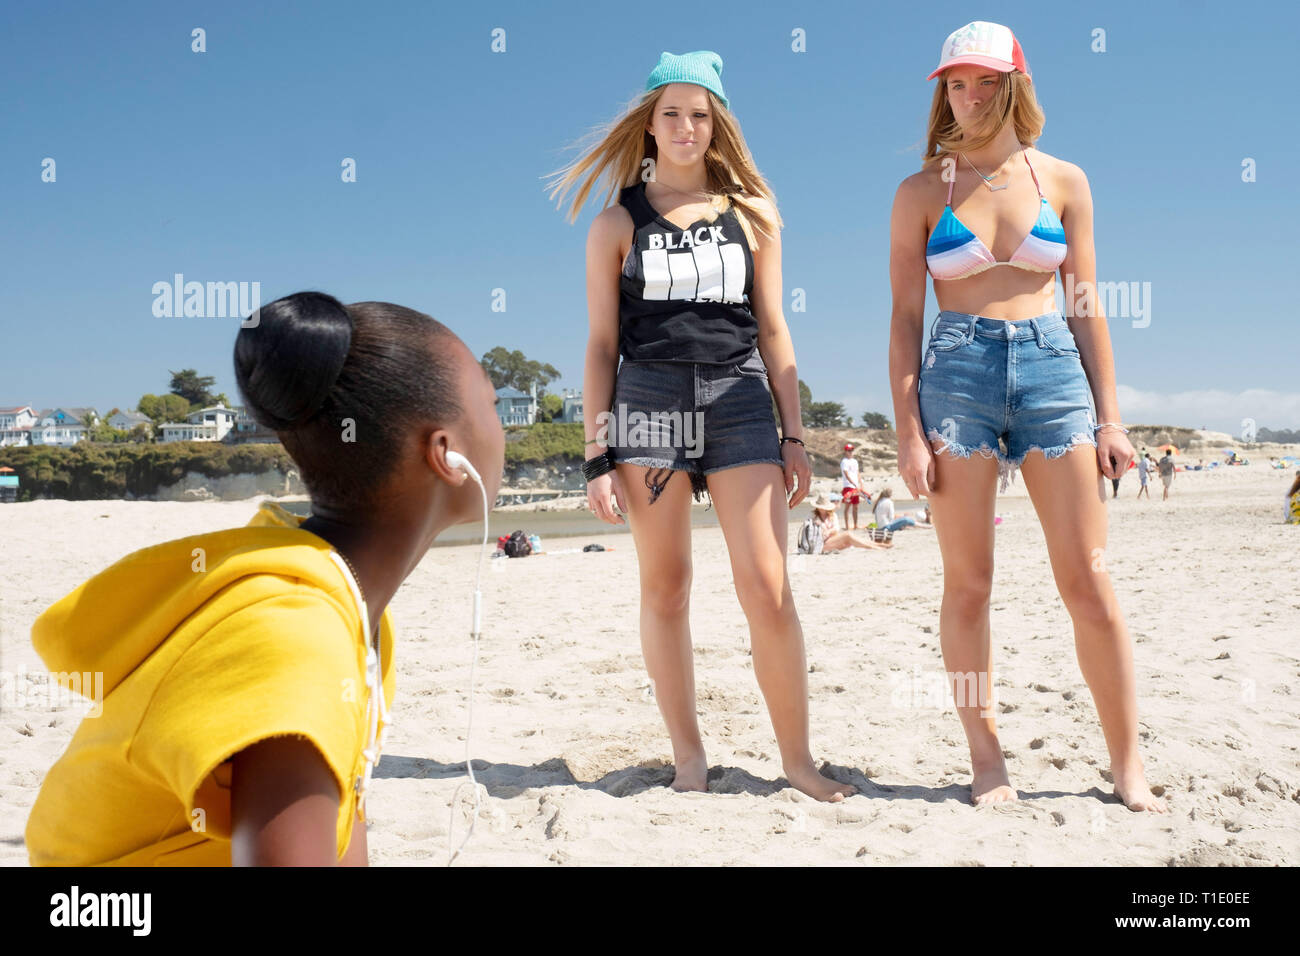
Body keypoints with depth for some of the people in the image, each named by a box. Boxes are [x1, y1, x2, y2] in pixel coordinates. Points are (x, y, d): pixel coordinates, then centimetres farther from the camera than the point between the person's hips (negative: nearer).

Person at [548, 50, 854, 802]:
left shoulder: (753, 214, 12)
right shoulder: (617, 223, 9)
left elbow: (772, 330, 12)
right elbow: (601, 345, 6)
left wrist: (794, 437, 6)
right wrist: (597, 456, 0)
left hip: (739, 402, 1)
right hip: (649, 405, 0)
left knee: (768, 588, -7)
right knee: (665, 588, 4)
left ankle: (798, 756, 6)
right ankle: (689, 755, 16)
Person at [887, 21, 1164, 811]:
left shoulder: (1064, 180, 10)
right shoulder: (921, 193, 6)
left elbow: (1085, 306, 10)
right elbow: (905, 317, 3)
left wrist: (1109, 417, 5)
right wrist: (909, 431, -5)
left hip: (1053, 369, 1)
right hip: (957, 375, -1)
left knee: (1088, 580, -1)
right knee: (968, 581, 1)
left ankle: (1128, 765, 8)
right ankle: (987, 758, 13)